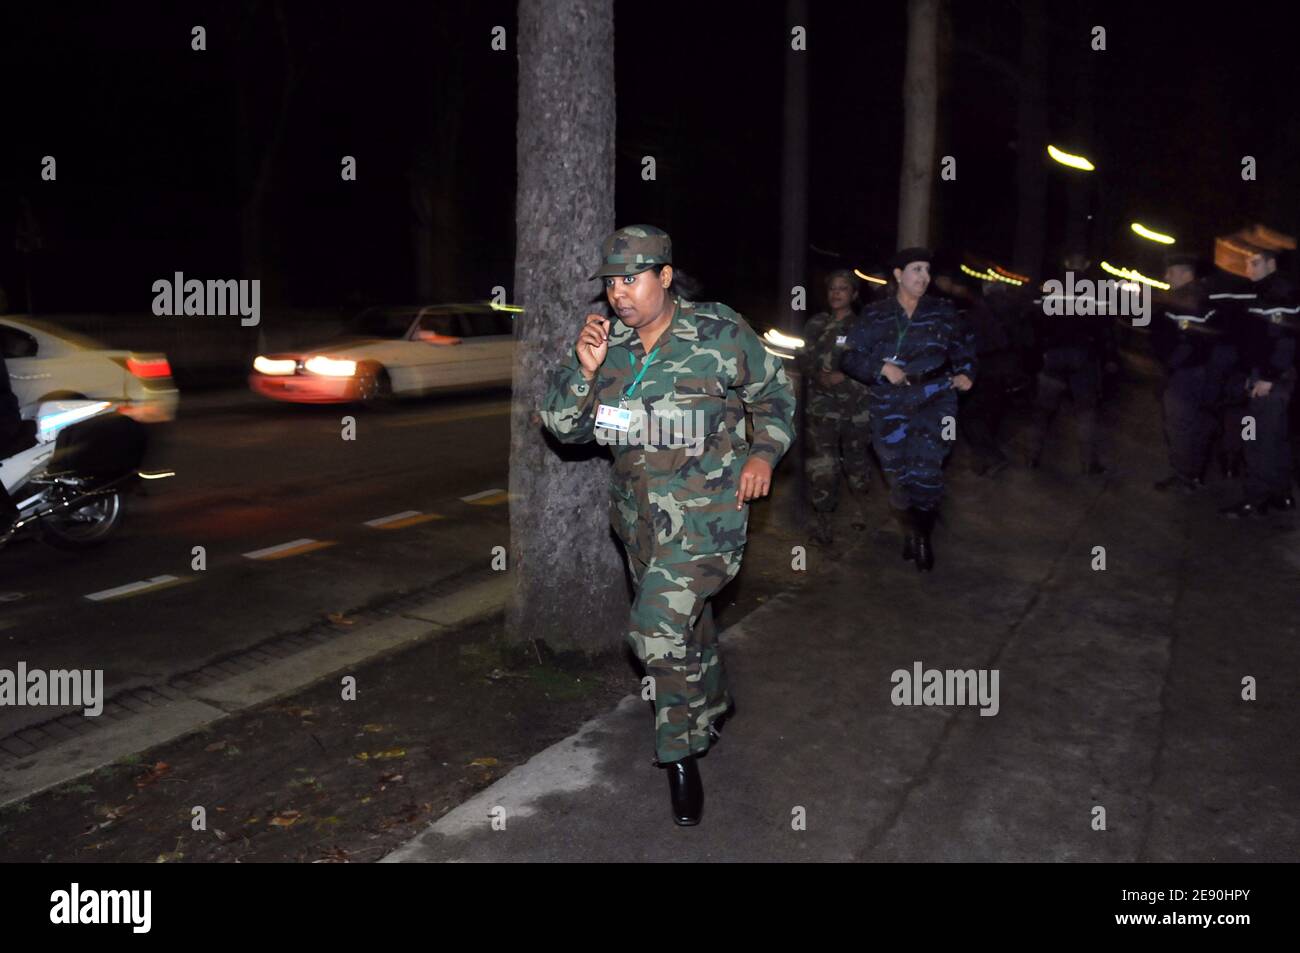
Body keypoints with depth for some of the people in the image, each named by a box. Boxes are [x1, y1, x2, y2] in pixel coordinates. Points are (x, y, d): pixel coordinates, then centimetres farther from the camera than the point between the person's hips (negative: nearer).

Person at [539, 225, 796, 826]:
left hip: (705, 511, -5)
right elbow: (563, 425, -1)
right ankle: (712, 706, 49)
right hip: (638, 510, 6)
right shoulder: (608, 342, 0)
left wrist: (764, 452, -9)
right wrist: (583, 370, -16)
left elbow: (774, 393, 4)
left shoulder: (720, 336, -11)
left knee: (660, 629, -17)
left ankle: (683, 753, 5)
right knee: (684, 617, 22)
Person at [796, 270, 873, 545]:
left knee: (857, 457, 11)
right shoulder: (816, 324, 9)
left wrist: (844, 376, -16)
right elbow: (804, 360, 11)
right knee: (821, 463, -7)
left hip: (856, 404, -1)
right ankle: (823, 520, 0)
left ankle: (860, 506, 36)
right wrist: (820, 376, -8)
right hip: (821, 404, 1)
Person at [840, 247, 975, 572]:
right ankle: (910, 533, 27)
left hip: (934, 401, 0)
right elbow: (851, 358, 2)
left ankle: (923, 537, 9)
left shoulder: (942, 312, 8)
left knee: (926, 472, -11)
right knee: (899, 475, 3)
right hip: (891, 407, 0)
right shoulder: (875, 316, 5)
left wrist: (965, 373, -1)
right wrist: (882, 367, -13)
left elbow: (962, 347, 18)